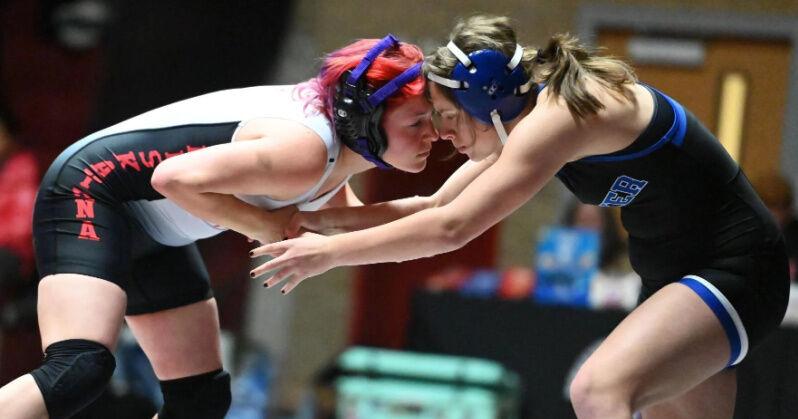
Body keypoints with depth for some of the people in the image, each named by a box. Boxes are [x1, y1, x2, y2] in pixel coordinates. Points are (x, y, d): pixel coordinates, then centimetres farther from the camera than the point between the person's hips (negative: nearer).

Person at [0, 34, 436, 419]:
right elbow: (175, 177, -37)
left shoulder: (345, 143, -3)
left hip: (153, 236, 10)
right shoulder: (306, 151, -31)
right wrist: (265, 225, -25)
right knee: (80, 371, -30)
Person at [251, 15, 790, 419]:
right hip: (678, 275, 11)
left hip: (735, 274, -11)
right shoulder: (527, 117, 5)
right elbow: (437, 205, 13)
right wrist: (324, 219, 8)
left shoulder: (557, 115, -24)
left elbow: (450, 229, -26)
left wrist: (330, 253, -18)